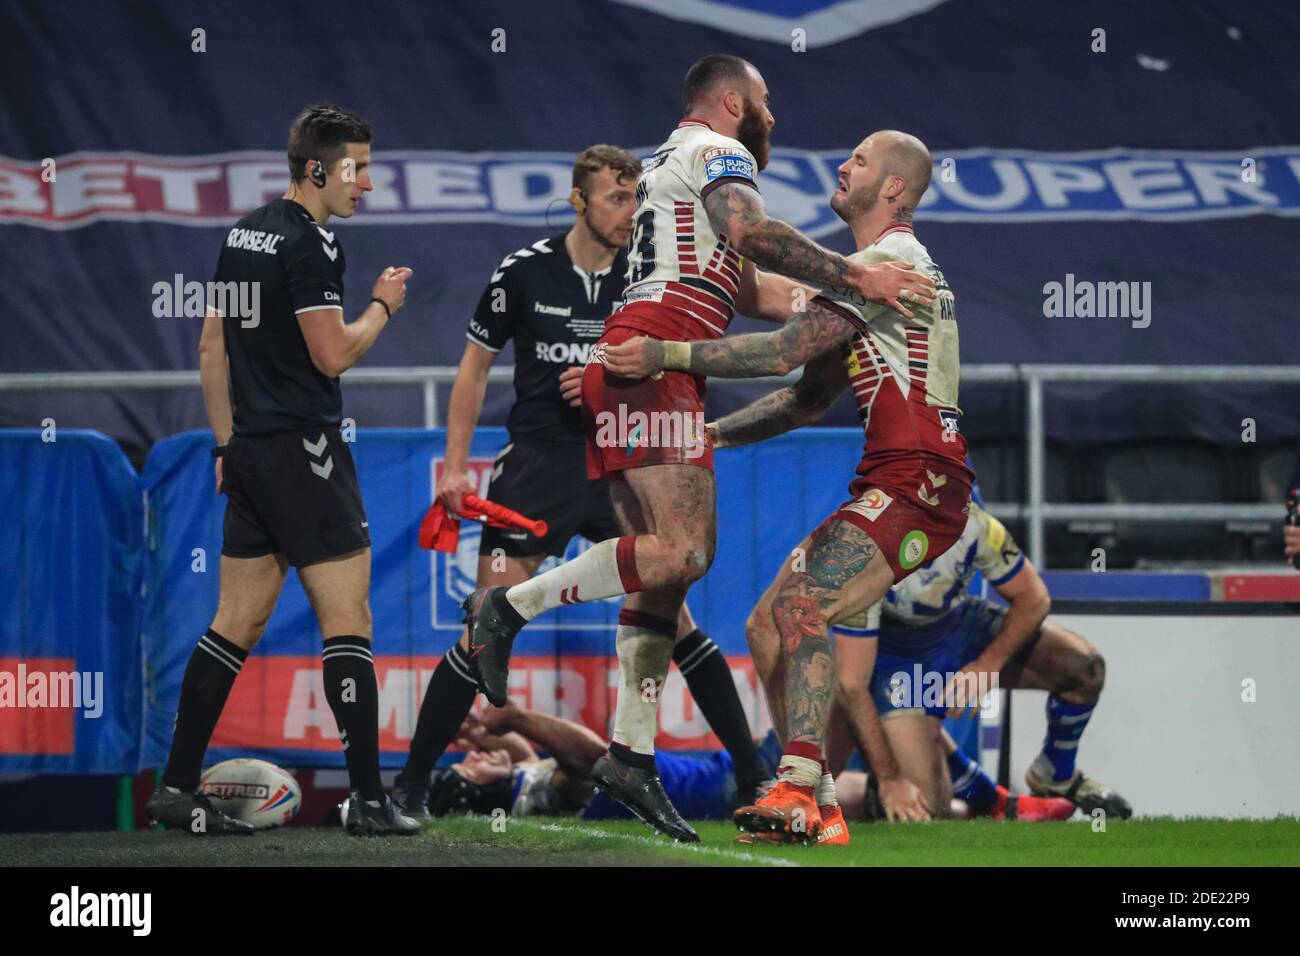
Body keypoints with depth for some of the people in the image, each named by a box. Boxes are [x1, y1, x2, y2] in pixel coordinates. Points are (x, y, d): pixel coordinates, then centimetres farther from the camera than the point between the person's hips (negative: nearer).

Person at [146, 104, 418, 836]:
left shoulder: (245, 234, 14)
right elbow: (333, 354, -16)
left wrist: (229, 444, 22)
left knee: (239, 623, 10)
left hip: (252, 451, 9)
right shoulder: (310, 243, -14)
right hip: (303, 449, -9)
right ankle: (369, 798, -5)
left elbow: (212, 348, 18)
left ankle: (178, 789, 7)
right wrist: (382, 306, 0)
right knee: (347, 618, -4)